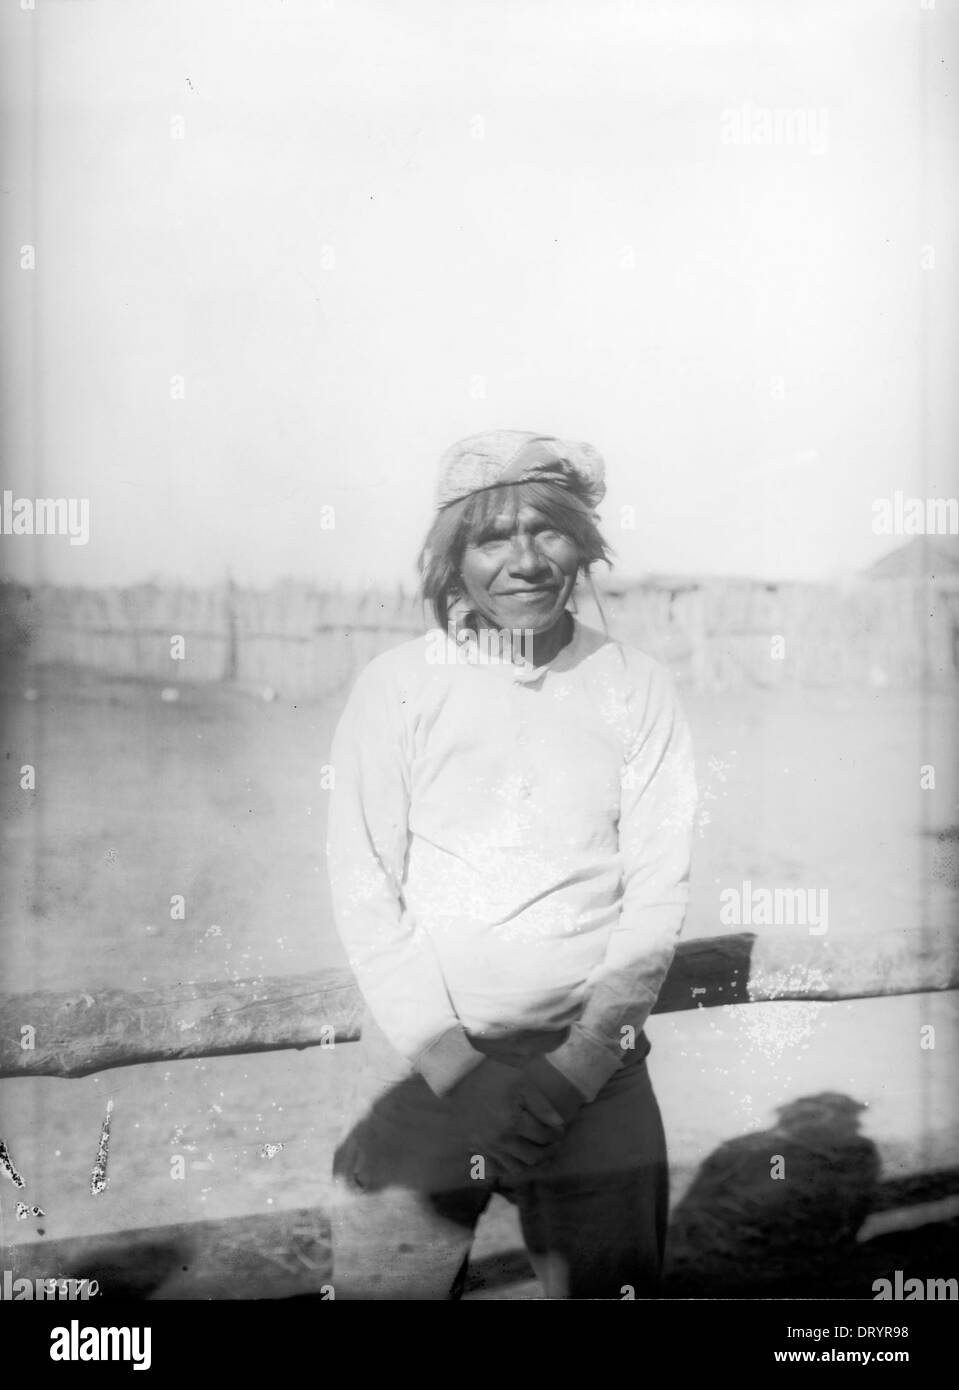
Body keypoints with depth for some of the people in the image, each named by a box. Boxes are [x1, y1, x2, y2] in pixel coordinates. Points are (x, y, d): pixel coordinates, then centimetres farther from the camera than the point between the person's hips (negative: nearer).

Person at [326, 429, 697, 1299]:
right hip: (420, 1058, 0)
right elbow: (363, 896, -5)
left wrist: (576, 1065, -11)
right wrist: (455, 1065, -13)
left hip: (594, 1063, 1)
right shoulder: (395, 687, -3)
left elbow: (658, 893, -2)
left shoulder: (639, 689, 0)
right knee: (381, 1282, 7)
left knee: (612, 1285, 11)